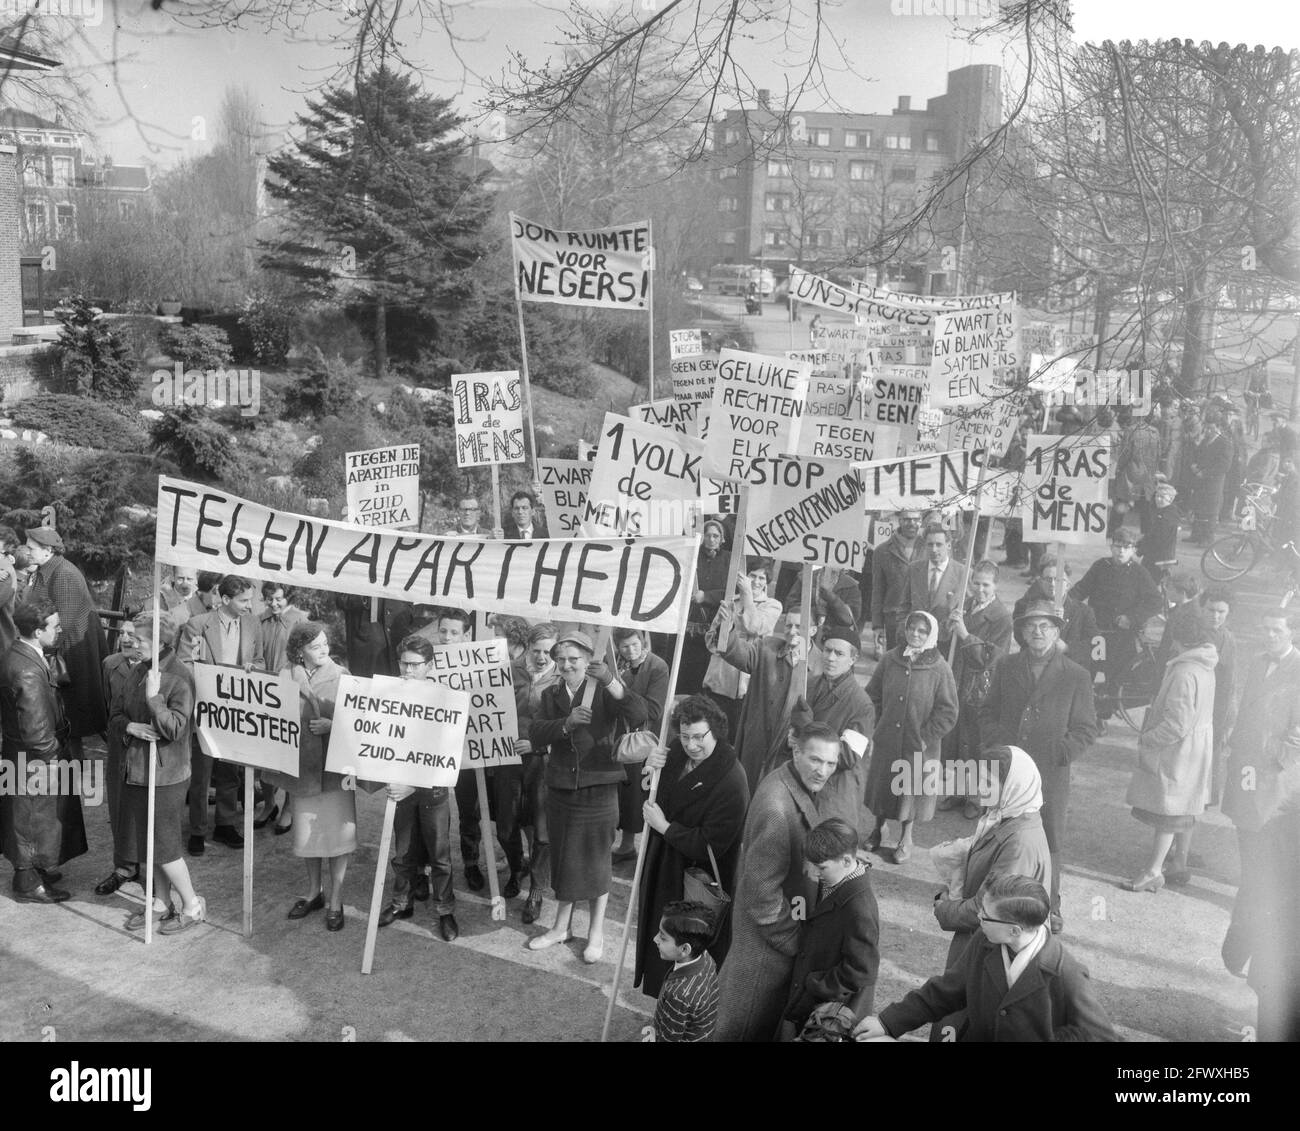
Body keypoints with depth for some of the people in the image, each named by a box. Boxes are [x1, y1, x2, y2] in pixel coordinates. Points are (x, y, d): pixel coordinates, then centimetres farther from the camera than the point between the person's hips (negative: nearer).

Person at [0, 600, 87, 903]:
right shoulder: (28, 671, -31)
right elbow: (36, 732, -30)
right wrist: (56, 749, -16)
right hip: (35, 762, -9)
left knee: (26, 822, 24)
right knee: (32, 821, 8)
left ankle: (35, 869, 40)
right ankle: (29, 884, 24)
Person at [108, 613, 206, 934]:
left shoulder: (179, 678, -17)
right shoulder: (136, 673, 5)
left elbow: (175, 728, -21)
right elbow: (116, 715, 10)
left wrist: (154, 697, -30)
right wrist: (130, 727, -11)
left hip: (165, 774, -7)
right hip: (135, 771, 8)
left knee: (163, 846, 0)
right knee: (149, 844, 16)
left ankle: (192, 906, 16)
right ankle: (161, 904, 31)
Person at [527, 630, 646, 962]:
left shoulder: (604, 692, -6)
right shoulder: (551, 694, 6)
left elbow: (638, 717, -22)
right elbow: (535, 734, -6)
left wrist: (612, 682, -35)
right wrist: (566, 723, -23)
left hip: (598, 789, -4)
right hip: (560, 789, 4)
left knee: (595, 861, 6)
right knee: (563, 859, 14)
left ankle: (596, 933, 21)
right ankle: (562, 926, 30)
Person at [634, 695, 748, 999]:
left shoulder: (730, 782, -30)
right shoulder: (676, 751, -9)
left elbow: (709, 846, -28)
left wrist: (664, 826, -21)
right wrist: (649, 768, -14)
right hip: (664, 865, 7)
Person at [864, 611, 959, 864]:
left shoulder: (939, 669, -12)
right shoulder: (889, 660, -3)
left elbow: (948, 712, -9)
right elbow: (873, 695, 7)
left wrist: (926, 737, -12)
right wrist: (878, 726, 1)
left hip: (919, 747, -2)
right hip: (886, 741, 3)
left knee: (911, 793, 12)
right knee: (881, 786, 16)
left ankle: (906, 838, 33)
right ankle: (879, 828, 40)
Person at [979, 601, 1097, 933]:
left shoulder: (1077, 677, 0)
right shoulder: (1006, 668, 8)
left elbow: (1085, 730, 1)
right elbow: (987, 713, 11)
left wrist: (1059, 755, -12)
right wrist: (997, 745, -4)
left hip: (1050, 774, -2)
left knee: (1051, 842, 7)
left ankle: (1050, 906, 23)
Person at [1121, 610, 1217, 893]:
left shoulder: (1184, 673, -26)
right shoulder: (1204, 668, 5)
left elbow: (1177, 725, -27)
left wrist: (1146, 739, -15)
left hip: (1178, 751, -10)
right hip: (1195, 749, 10)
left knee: (1168, 810, -3)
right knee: (1185, 810, 19)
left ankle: (1154, 872, 3)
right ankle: (1180, 861, 31)